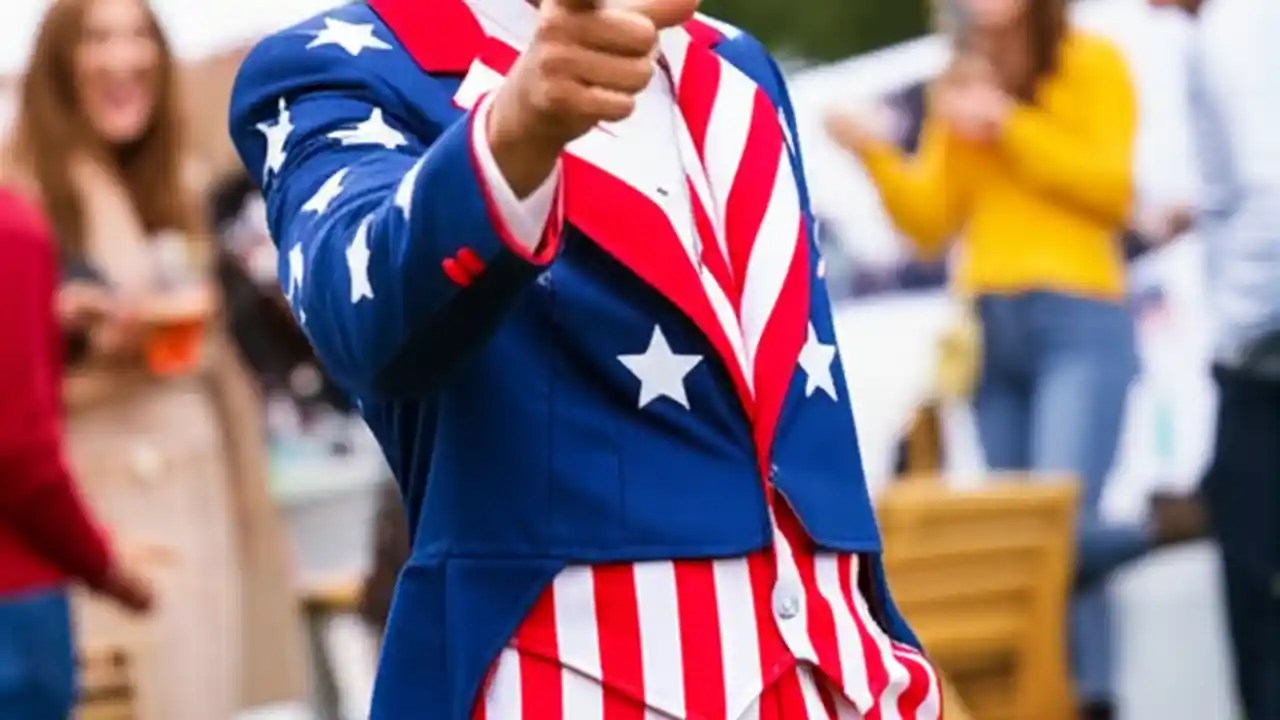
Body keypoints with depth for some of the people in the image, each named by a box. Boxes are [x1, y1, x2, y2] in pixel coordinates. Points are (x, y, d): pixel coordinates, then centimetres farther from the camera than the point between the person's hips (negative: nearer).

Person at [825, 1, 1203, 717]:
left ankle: (1170, 521, 7)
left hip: (1079, 325, -5)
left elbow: (1118, 190, -6)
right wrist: (876, 154, -2)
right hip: (992, 335, 5)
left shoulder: (1091, 63, 4)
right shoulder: (959, 85, 18)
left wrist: (1010, 128, -11)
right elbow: (932, 225, 14)